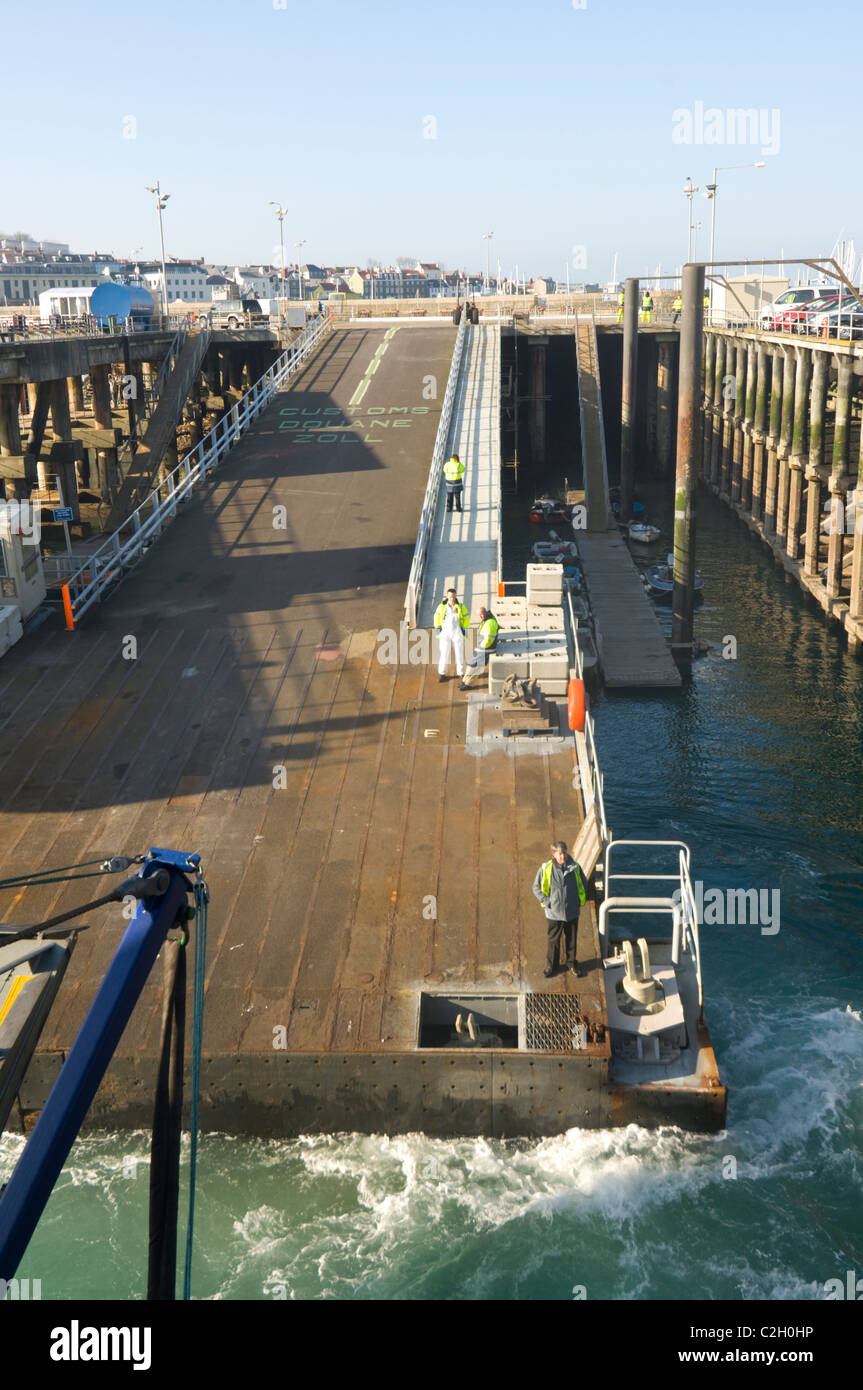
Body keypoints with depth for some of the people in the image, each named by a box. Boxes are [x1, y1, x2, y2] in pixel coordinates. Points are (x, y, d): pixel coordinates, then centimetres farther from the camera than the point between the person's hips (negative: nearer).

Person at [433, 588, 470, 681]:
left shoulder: (461, 607, -2)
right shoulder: (442, 606, 0)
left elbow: (466, 618, 10)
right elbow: (437, 616, 16)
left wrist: (464, 629, 5)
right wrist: (438, 627, 9)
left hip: (457, 633, 0)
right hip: (445, 633, 0)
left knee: (459, 654, 2)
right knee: (444, 654, -2)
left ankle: (461, 673, 16)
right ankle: (442, 674, 12)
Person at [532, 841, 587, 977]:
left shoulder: (574, 867, -9)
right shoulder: (545, 869, -15)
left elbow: (582, 884, 9)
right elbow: (536, 888, -3)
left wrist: (580, 900, 2)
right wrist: (546, 902, -10)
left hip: (572, 913, 2)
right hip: (554, 913, -2)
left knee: (571, 940, 17)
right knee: (553, 941, 13)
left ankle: (572, 963, 38)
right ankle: (551, 966, 32)